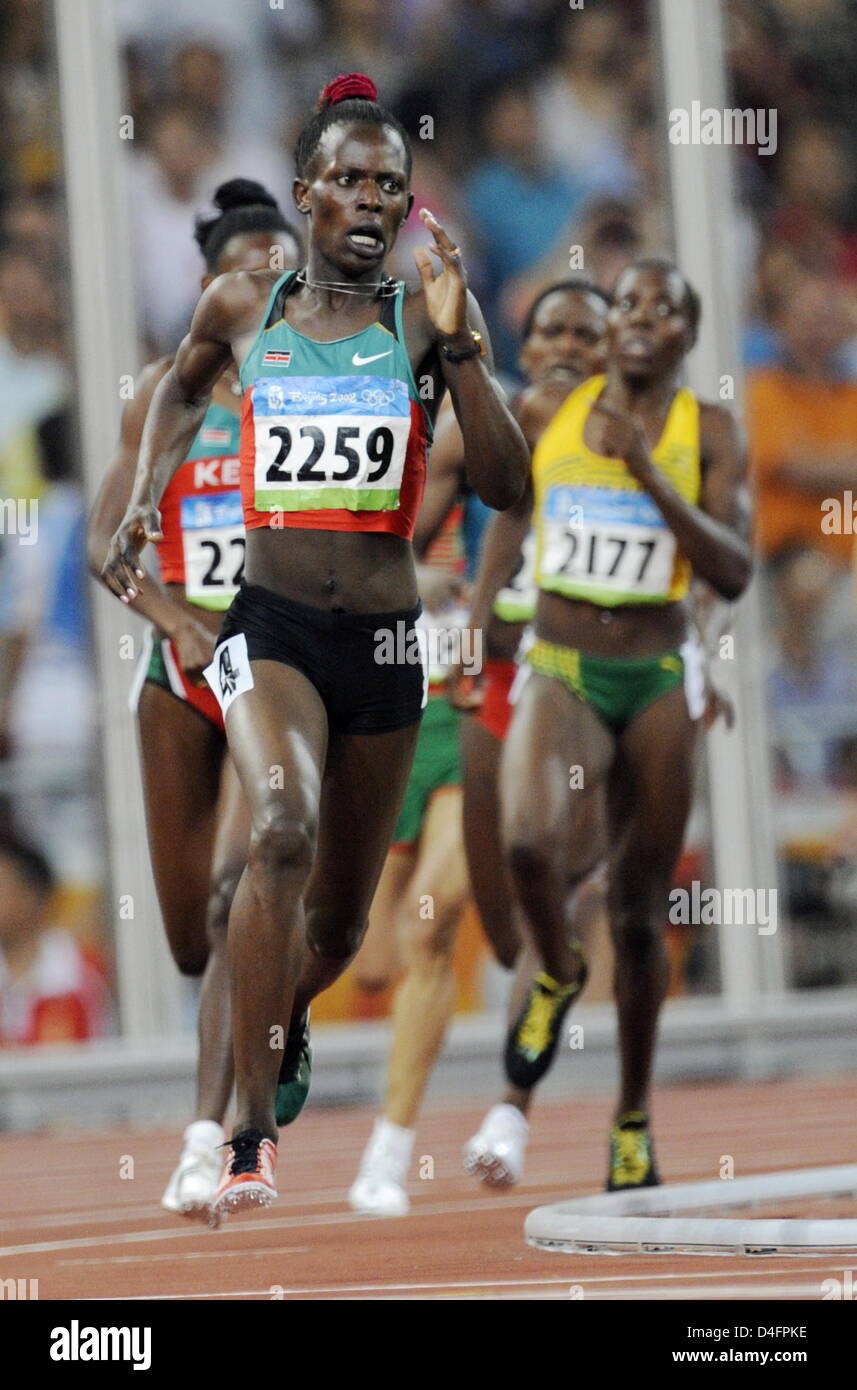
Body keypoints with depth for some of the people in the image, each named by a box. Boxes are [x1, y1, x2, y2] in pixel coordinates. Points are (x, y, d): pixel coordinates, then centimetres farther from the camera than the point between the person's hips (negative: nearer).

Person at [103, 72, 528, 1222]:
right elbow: (181, 390, 27)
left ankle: (286, 1018, 52)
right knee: (281, 831, -30)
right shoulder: (243, 309, 3)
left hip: (384, 639, 2)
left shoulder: (425, 320, -1)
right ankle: (254, 1136, -27)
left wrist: (460, 342, -18)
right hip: (271, 622, -1)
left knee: (339, 921, 14)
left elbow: (505, 487, -9)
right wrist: (143, 503, 13)